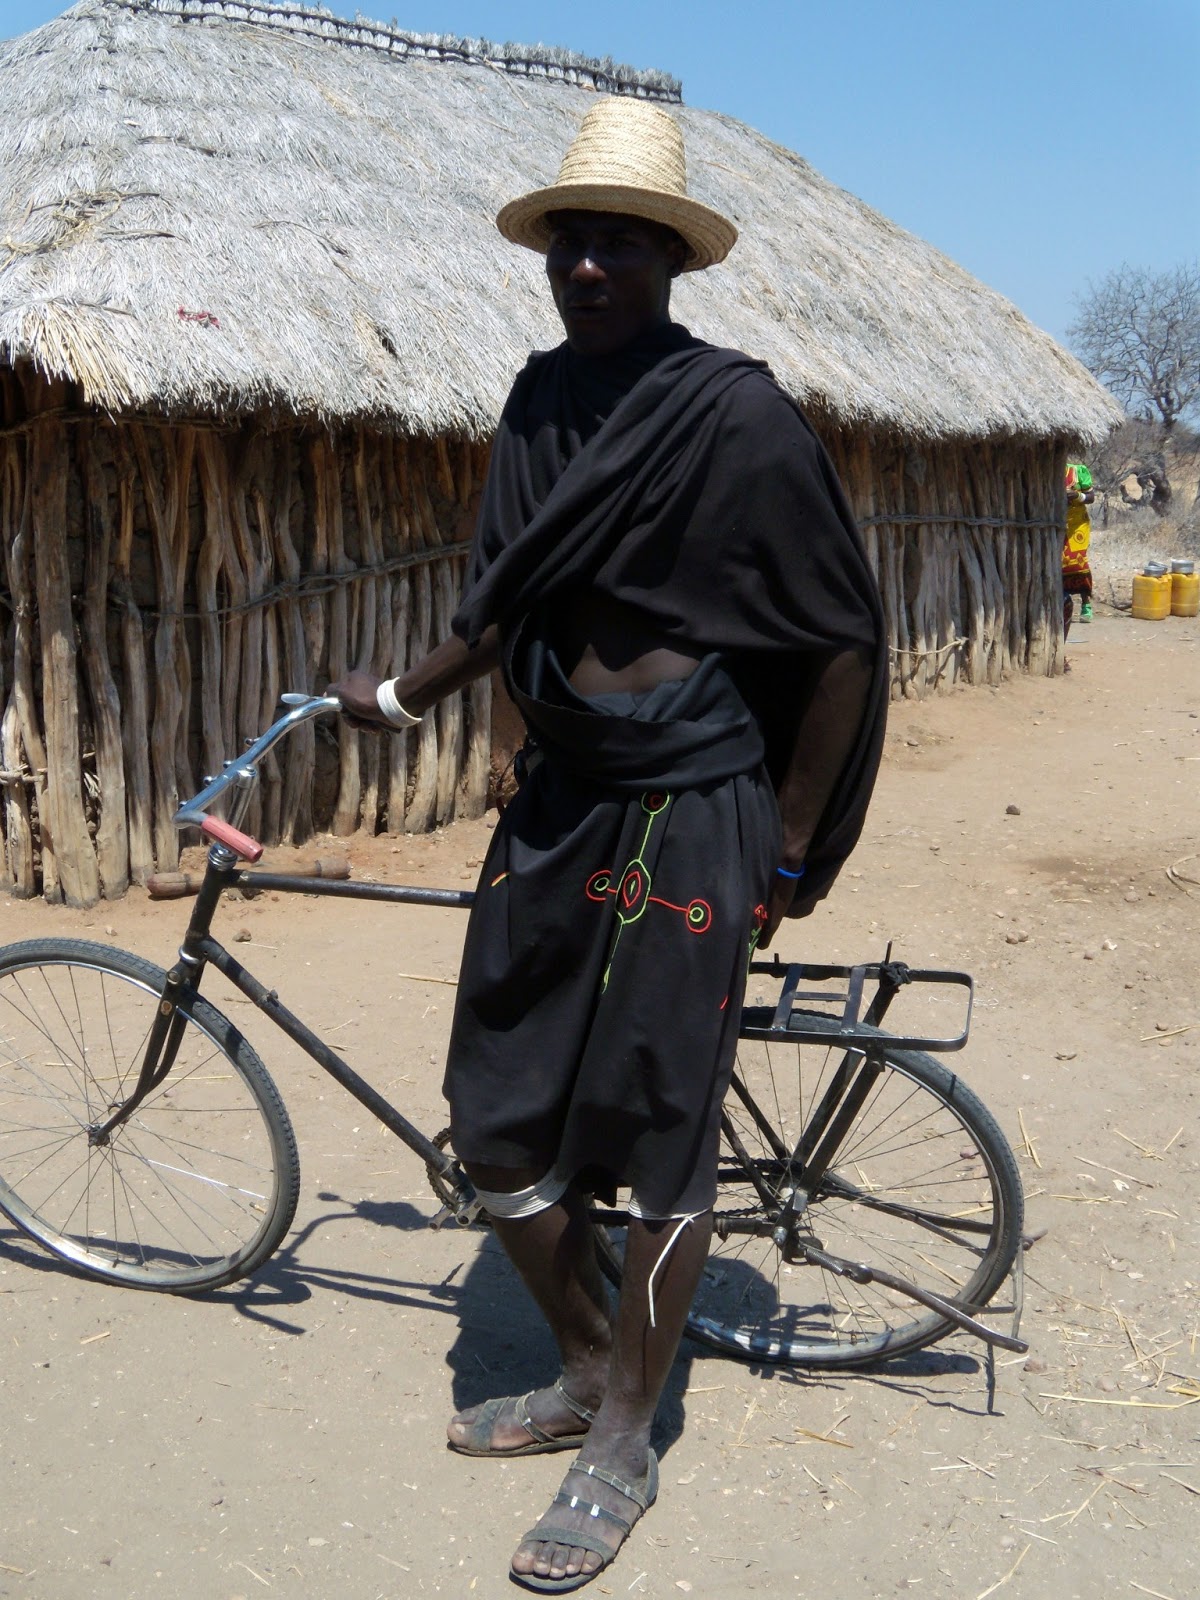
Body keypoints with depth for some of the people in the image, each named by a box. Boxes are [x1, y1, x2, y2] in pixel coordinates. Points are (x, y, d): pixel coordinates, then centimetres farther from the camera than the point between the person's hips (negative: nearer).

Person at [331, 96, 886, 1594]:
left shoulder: (738, 417, -13)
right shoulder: (538, 404, 7)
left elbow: (842, 643, -9)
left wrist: (787, 858, -6)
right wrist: (397, 695, 27)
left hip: (688, 818, -7)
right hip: (554, 798, 7)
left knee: (659, 1142, 3)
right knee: (495, 1118, 11)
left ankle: (622, 1447, 24)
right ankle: (585, 1369, 34)